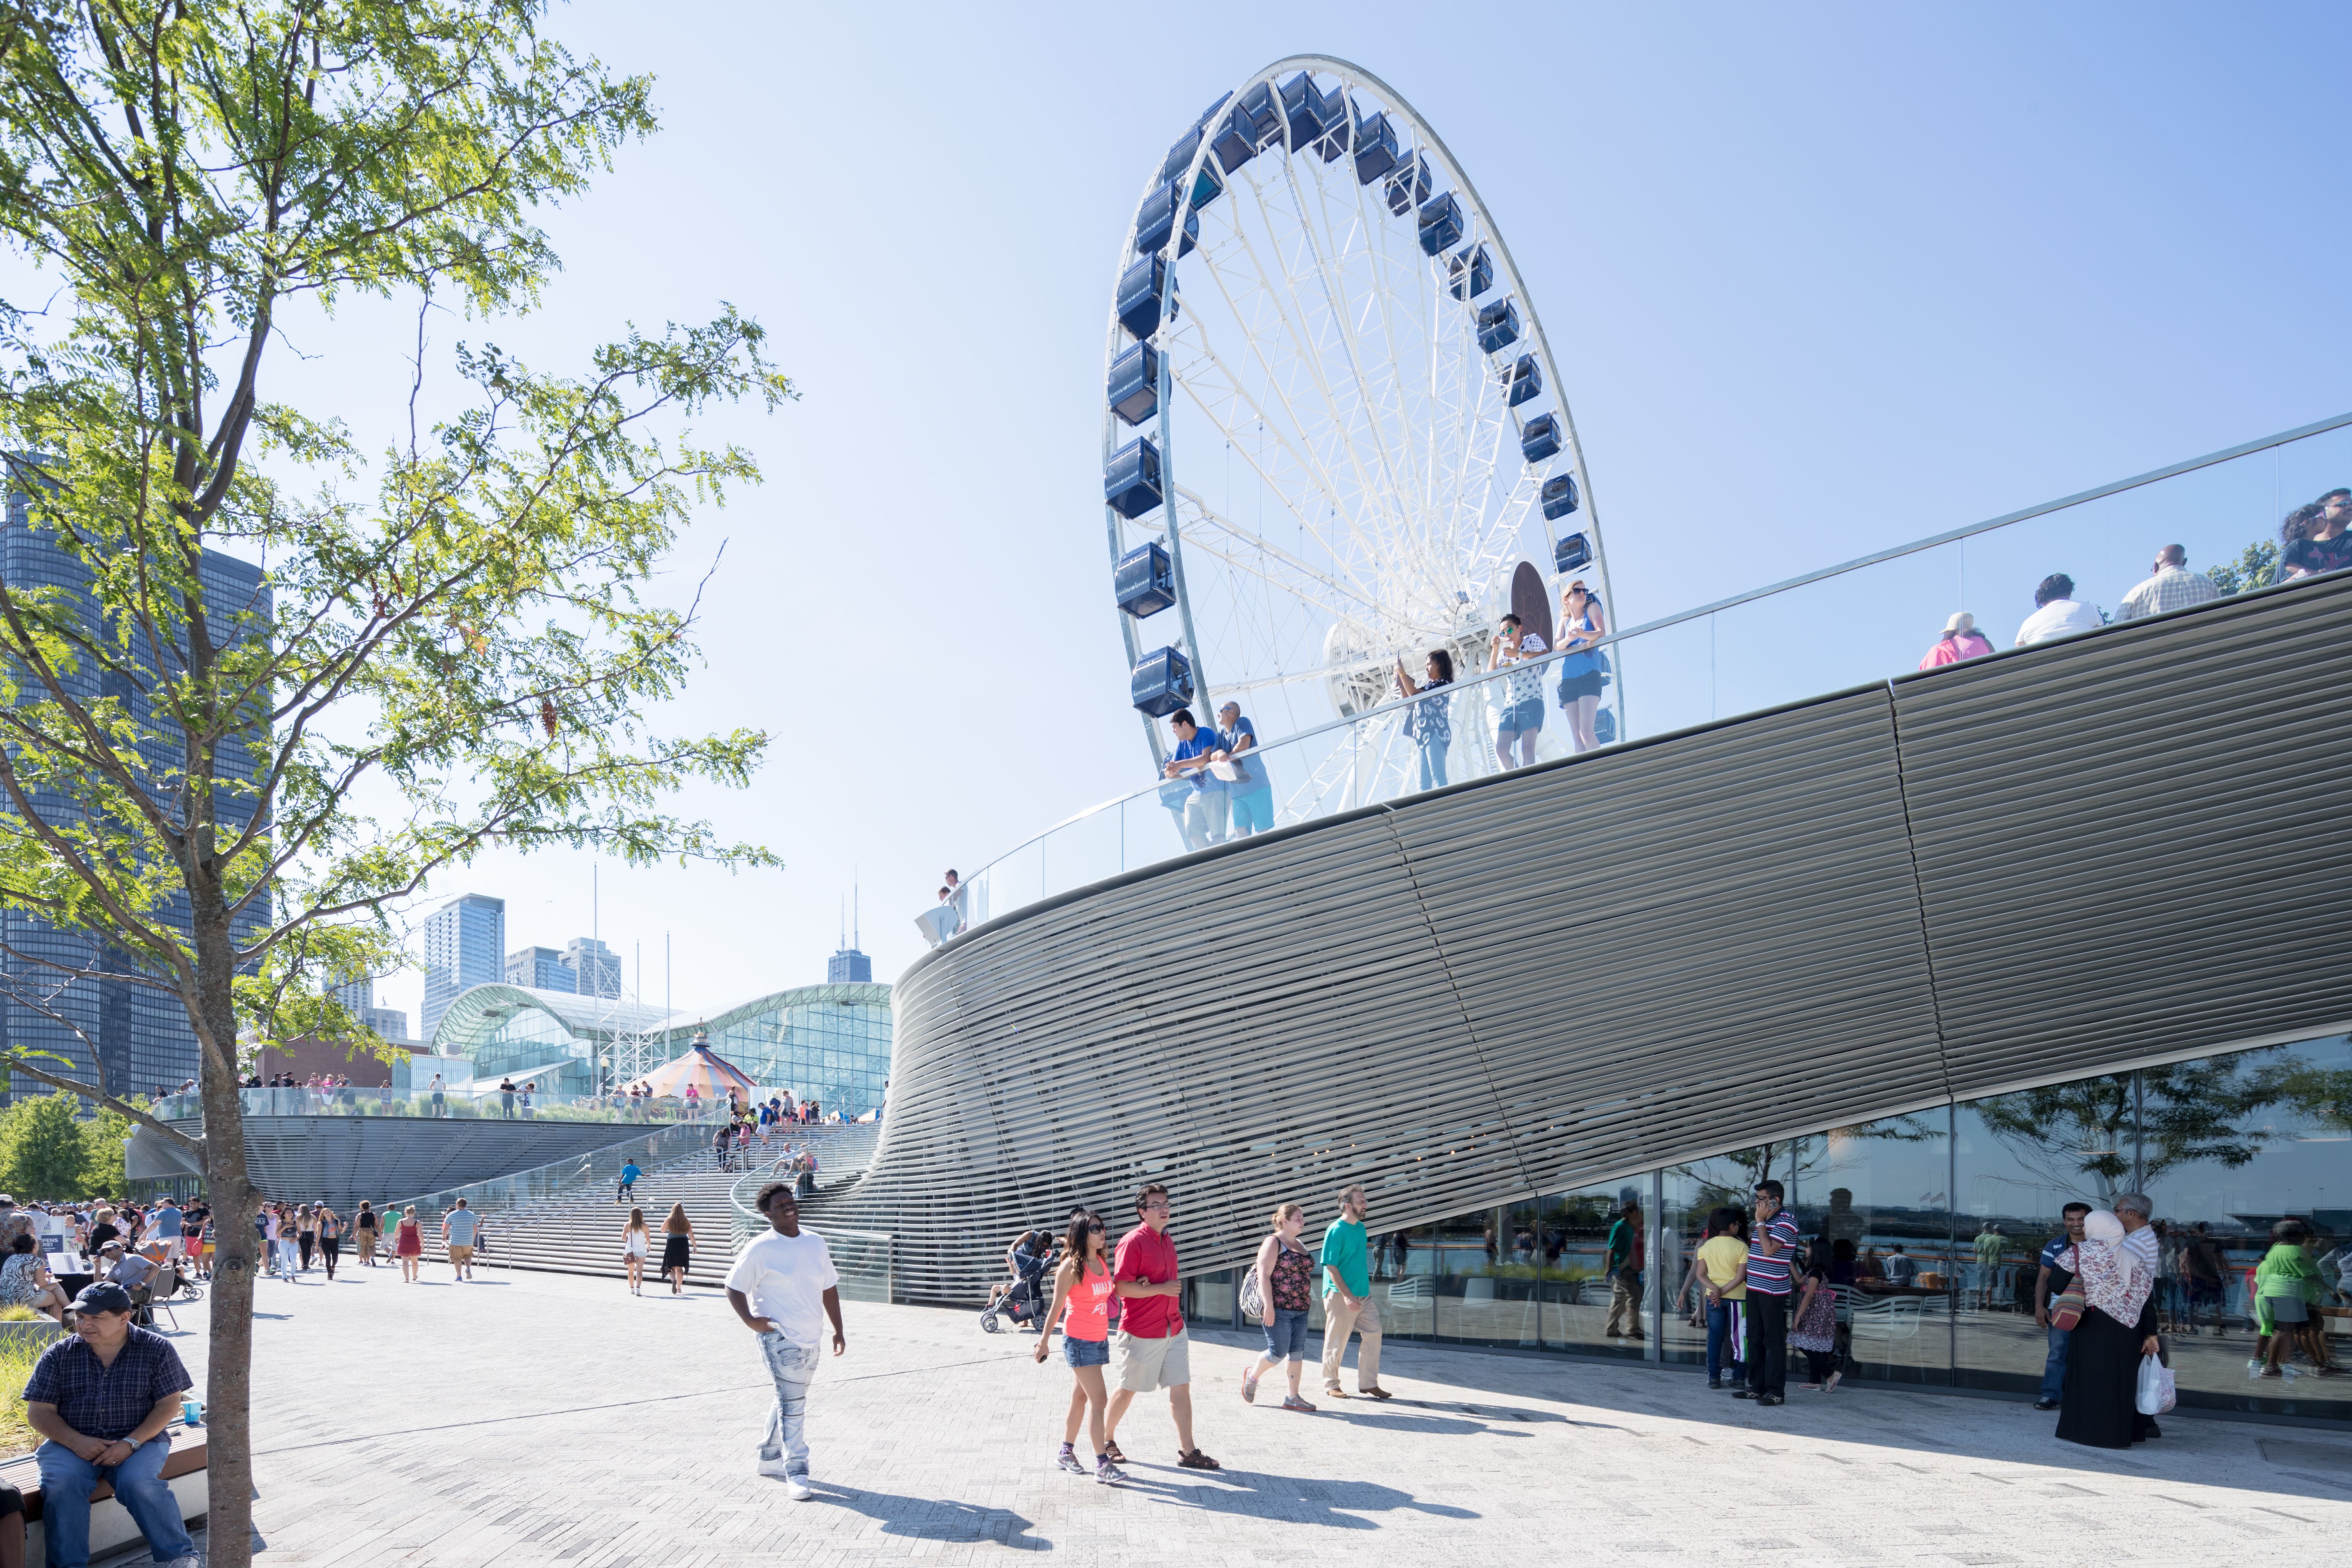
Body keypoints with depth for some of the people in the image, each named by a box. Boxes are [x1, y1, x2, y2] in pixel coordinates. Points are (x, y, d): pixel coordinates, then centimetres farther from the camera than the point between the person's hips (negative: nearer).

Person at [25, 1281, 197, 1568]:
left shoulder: (156, 1349, 1)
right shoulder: (58, 1355, 6)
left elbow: (168, 1405, -1)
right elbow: (39, 1412, 2)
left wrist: (131, 1443, -17)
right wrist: (76, 1442, -16)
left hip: (140, 1440, -2)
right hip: (71, 1442, 2)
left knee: (139, 1482, -31)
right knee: (62, 1483, -31)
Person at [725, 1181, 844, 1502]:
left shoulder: (816, 1243, 8)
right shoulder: (759, 1249, -10)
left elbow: (829, 1288, 15)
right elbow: (734, 1287, -4)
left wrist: (838, 1330, 14)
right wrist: (750, 1321, -16)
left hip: (811, 1339, 7)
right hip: (779, 1339, -7)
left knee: (791, 1401, 18)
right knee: (792, 1402, -12)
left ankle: (770, 1457, 35)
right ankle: (796, 1475, -9)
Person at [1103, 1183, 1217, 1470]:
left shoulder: (1167, 1240, 11)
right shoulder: (1133, 1242, -14)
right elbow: (1121, 1287, -20)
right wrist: (1161, 1289, -18)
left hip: (1173, 1328, 7)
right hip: (1141, 1332, -7)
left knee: (1181, 1388, 4)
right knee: (1128, 1390, 7)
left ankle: (1187, 1451, 9)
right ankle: (1107, 1441, 26)